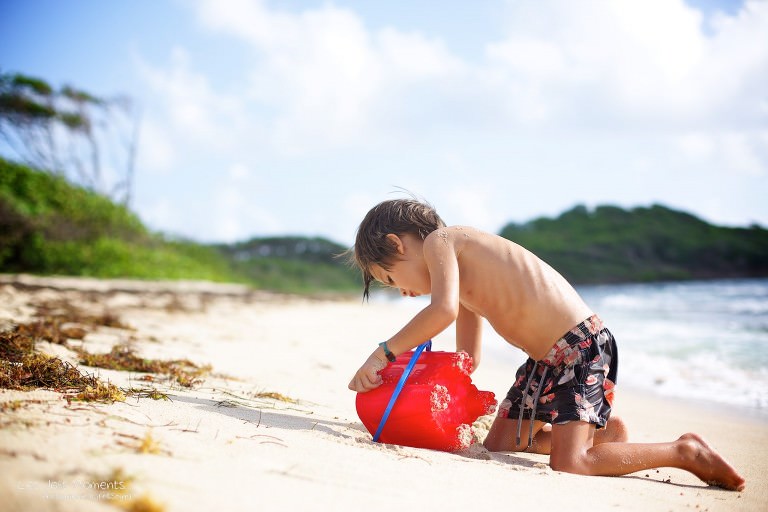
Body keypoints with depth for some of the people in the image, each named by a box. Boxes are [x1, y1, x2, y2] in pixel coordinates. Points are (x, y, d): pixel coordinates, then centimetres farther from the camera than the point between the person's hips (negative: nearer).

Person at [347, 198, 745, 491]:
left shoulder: (438, 240, -9)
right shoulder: (462, 271, 19)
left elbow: (443, 310, -28)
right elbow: (467, 359, 20)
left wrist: (383, 352, -19)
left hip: (582, 346, -10)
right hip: (545, 359, 10)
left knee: (568, 463, -20)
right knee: (498, 445, 14)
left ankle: (685, 452, -1)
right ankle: (603, 434, 24)